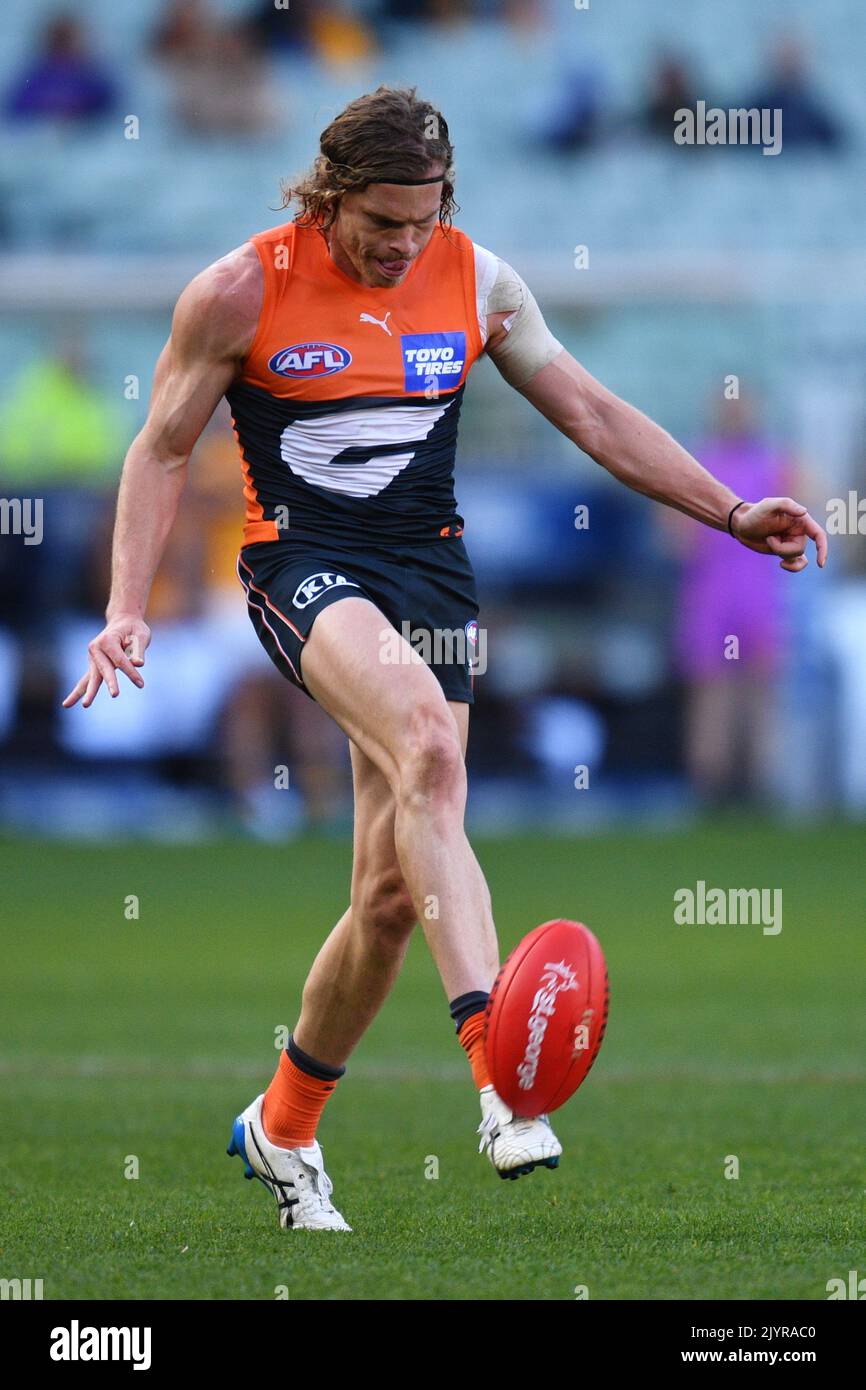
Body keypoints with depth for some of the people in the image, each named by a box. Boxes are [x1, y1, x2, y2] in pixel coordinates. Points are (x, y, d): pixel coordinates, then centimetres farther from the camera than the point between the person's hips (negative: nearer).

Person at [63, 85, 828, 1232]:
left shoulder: (479, 281, 5)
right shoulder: (243, 290, -5)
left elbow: (593, 414, 14)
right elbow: (163, 450, 3)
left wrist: (732, 513, 10)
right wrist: (128, 610, -7)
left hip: (429, 566, 4)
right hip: (301, 561, -4)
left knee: (393, 891, -3)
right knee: (427, 743, -34)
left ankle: (281, 1128, 21)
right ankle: (500, 1072, -46)